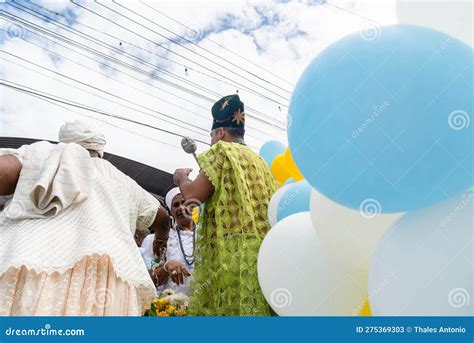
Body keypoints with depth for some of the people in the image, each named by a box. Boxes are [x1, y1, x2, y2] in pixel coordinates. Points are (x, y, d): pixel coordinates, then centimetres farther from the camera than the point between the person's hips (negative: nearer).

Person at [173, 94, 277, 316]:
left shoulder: (222, 150, 3)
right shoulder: (258, 160, 24)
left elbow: (193, 195, -6)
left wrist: (182, 178, 16)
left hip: (232, 252, -8)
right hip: (262, 251, 8)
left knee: (231, 306, -11)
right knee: (254, 305, 3)